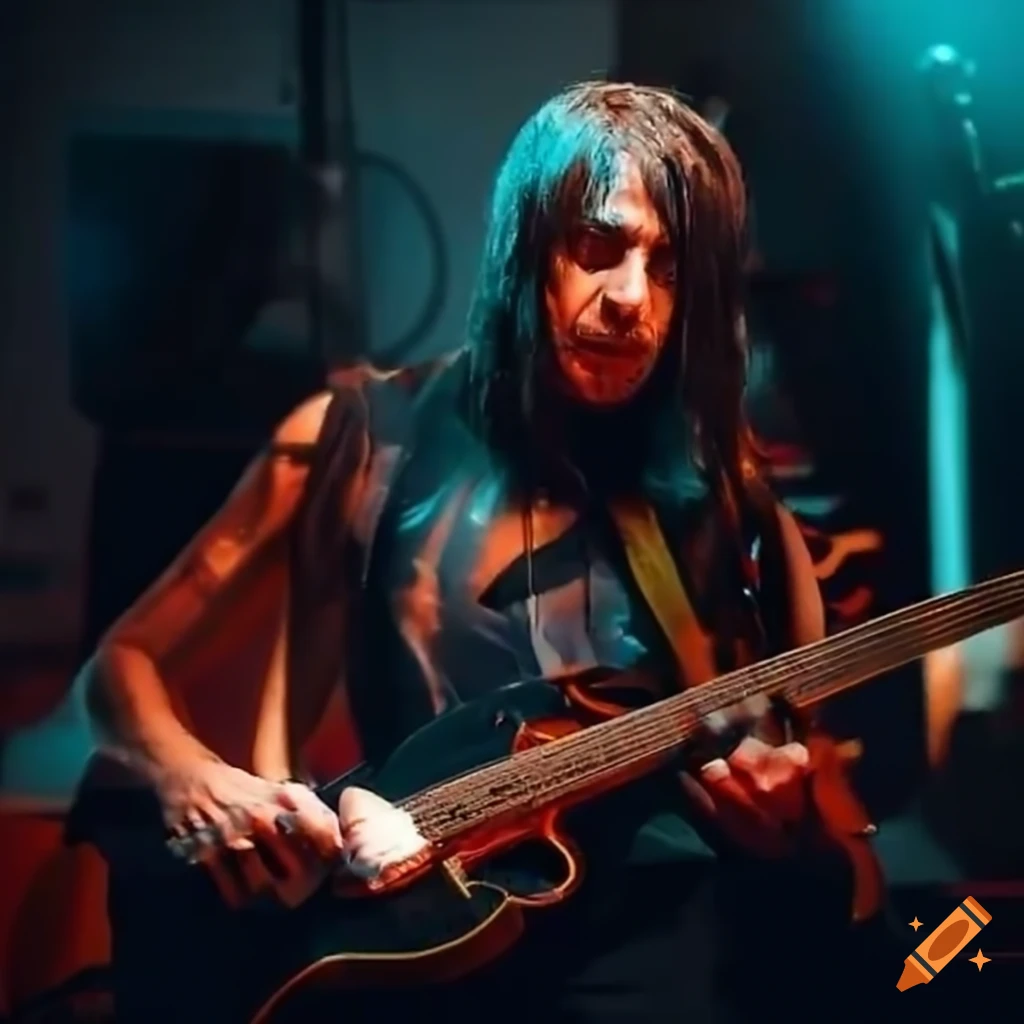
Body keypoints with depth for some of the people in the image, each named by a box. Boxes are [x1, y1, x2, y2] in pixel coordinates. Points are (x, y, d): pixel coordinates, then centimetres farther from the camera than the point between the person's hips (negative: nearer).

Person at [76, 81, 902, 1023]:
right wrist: (194, 781, -10)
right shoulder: (369, 437, 6)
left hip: (673, 921, 1)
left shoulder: (729, 487, 11)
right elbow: (127, 660, 11)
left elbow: (812, 775, 16)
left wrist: (789, 817, -8)